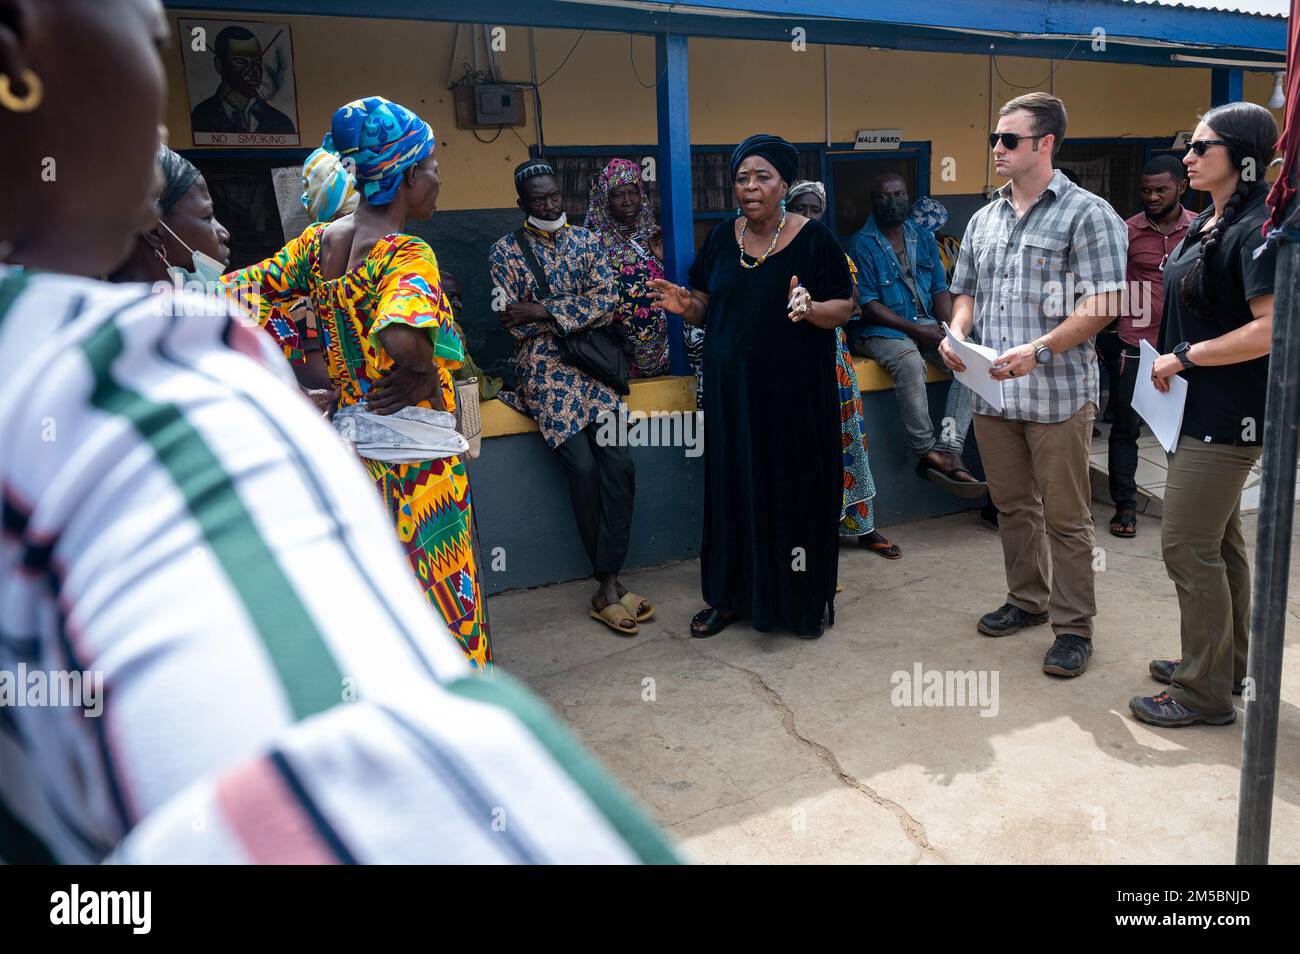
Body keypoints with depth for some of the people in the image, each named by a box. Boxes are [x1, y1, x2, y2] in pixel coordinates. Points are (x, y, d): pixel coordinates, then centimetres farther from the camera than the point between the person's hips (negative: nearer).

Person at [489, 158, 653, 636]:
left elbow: (607, 304, -3)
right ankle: (610, 583, -7)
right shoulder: (505, 251, 4)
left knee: (618, 461, -15)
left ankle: (607, 585, -10)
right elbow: (516, 324, -4)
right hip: (543, 368, -3)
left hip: (592, 365, 3)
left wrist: (543, 311, -11)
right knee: (582, 464, -18)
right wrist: (577, 310, -6)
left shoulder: (586, 242, 12)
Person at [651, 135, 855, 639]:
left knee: (797, 490, 3)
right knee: (734, 487, 9)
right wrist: (686, 305, -10)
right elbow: (706, 307, 12)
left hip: (796, 389, -3)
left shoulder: (813, 238, -5)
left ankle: (807, 598, 19)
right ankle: (732, 594, 22)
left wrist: (812, 309, -26)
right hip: (731, 389, 4)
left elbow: (844, 306, -5)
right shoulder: (722, 237, 7)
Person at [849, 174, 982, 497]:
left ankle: (949, 449, -30)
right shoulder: (862, 244, -4)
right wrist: (916, 330, -17)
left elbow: (940, 289, 14)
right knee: (909, 360, -38)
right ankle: (927, 451, -27)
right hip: (880, 329, -6)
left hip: (927, 325, 6)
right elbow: (868, 305, -11)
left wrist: (947, 328, -7)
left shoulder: (924, 237, 15)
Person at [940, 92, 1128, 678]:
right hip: (992, 393, 6)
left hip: (1058, 394, -6)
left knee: (1065, 518, 2)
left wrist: (1039, 350, -23)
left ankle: (1074, 627, 14)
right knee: (1012, 506, 16)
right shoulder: (984, 220, 14)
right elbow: (966, 290, 20)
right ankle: (1028, 601, 33)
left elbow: (1102, 303, -12)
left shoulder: (1087, 214, -6)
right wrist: (957, 333, -2)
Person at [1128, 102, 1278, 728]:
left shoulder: (1257, 230, -17)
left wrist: (1186, 356, -18)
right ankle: (1225, 667, 32)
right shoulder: (1209, 222, 12)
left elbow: (1272, 328, -26)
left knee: (1187, 547, -5)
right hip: (1201, 410, 10)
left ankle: (1205, 694, 8)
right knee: (1219, 543, 18)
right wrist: (1172, 360, 9)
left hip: (1225, 415, -10)